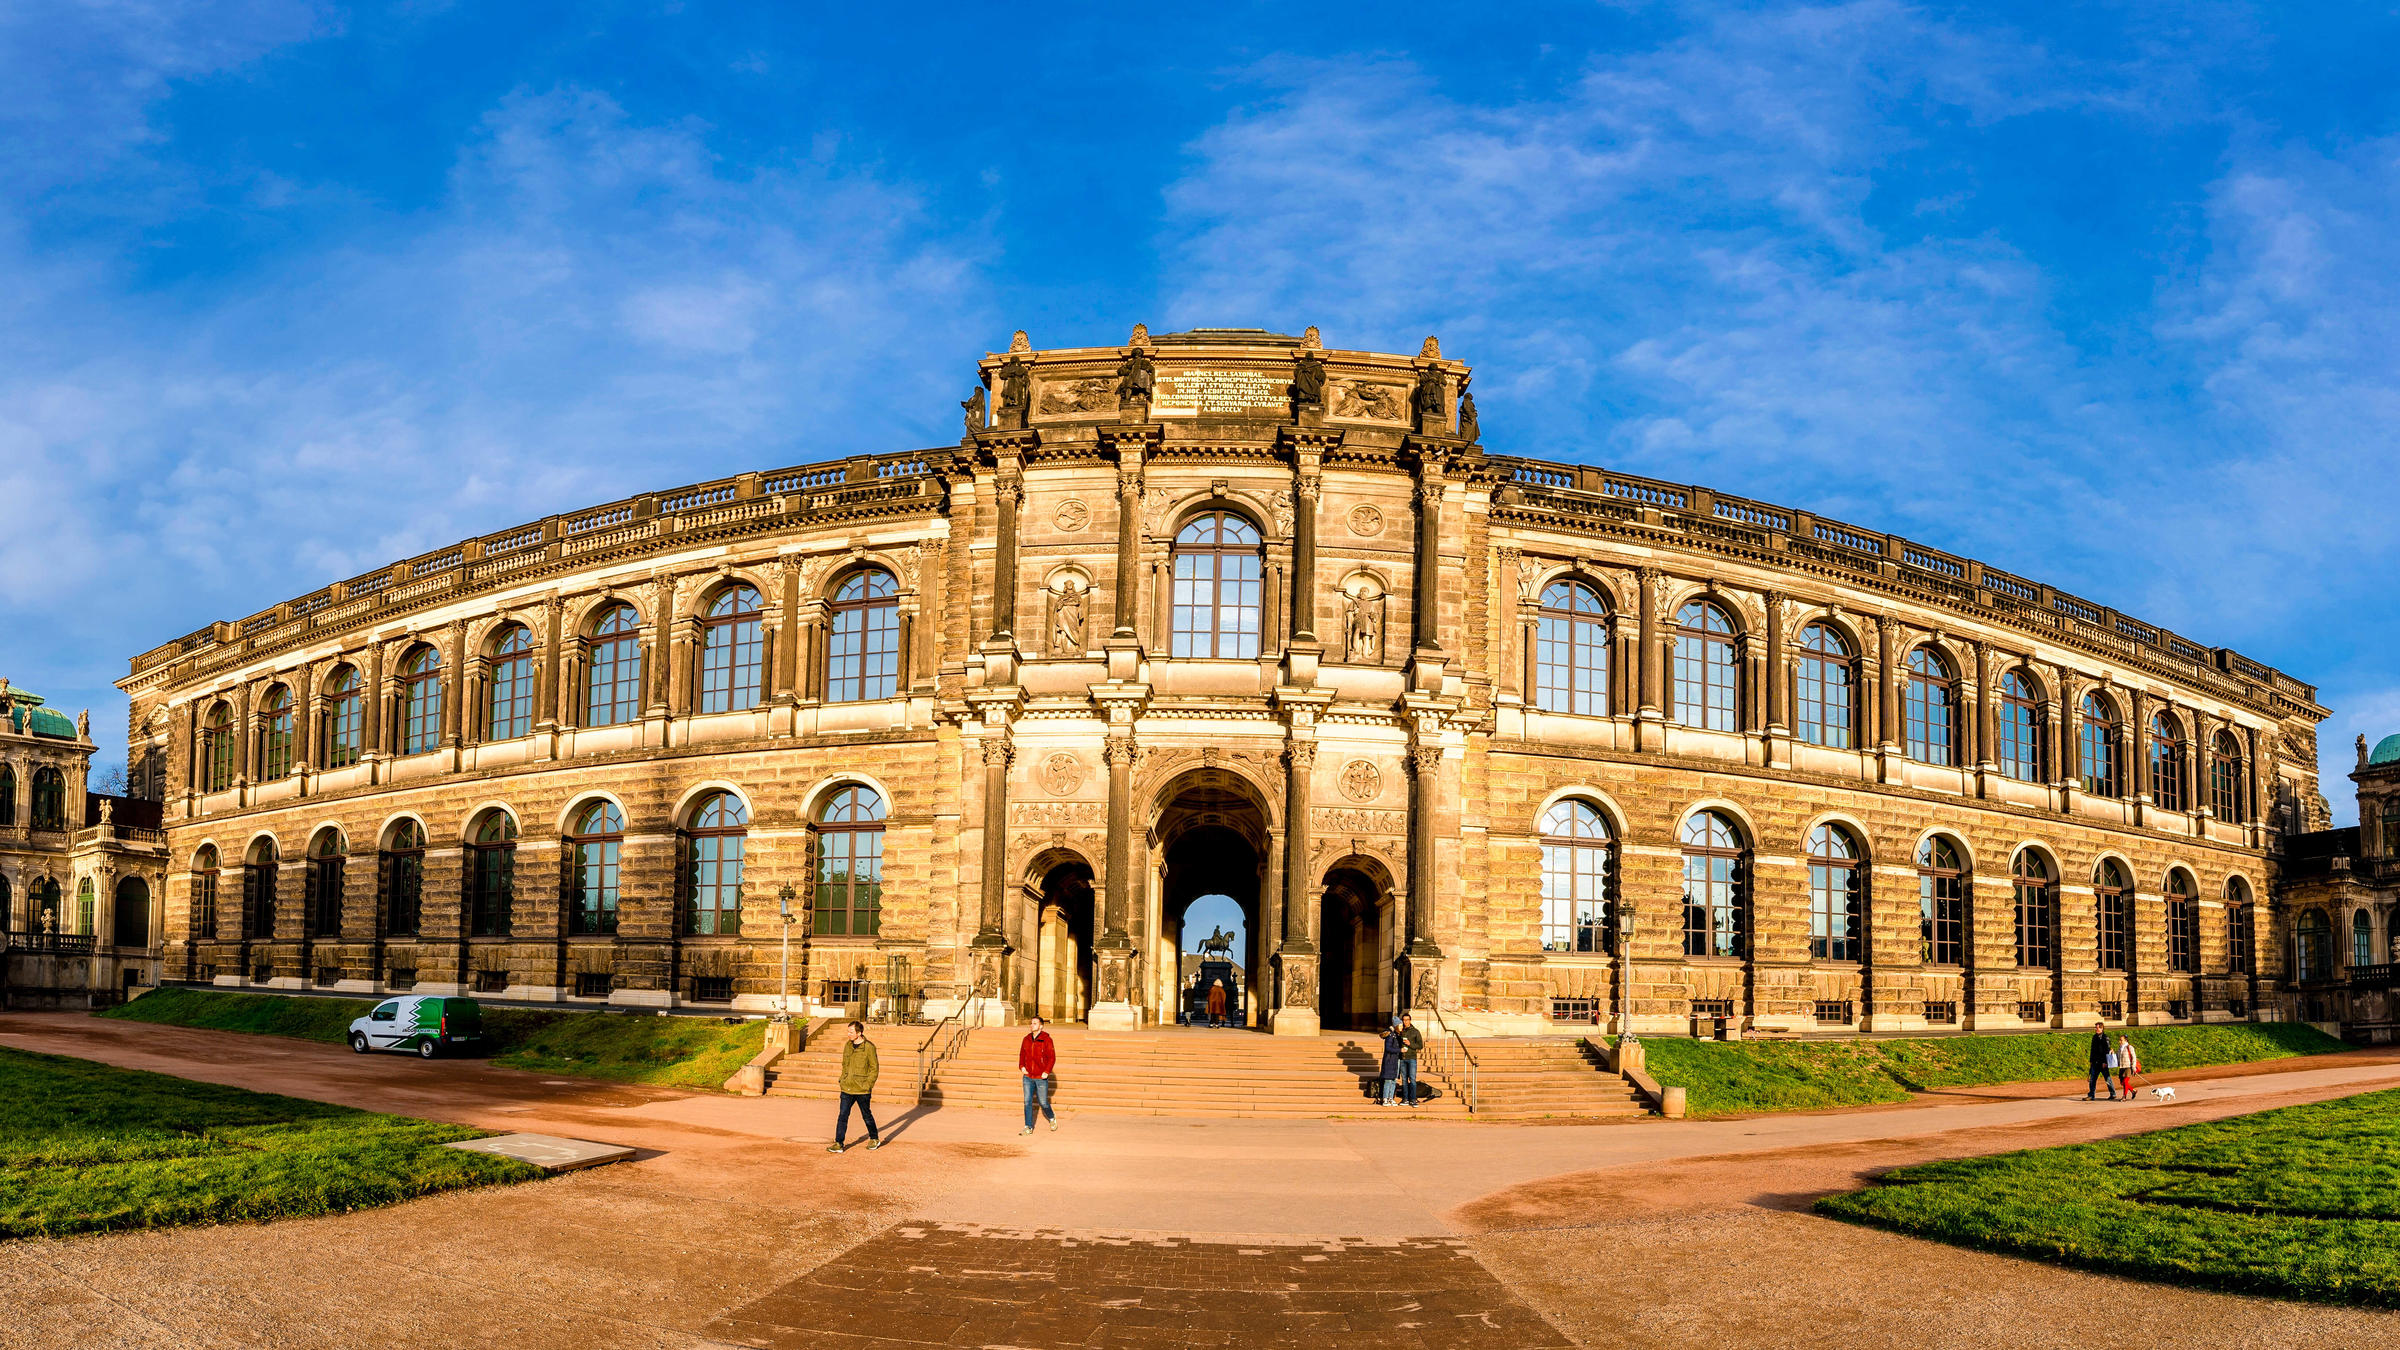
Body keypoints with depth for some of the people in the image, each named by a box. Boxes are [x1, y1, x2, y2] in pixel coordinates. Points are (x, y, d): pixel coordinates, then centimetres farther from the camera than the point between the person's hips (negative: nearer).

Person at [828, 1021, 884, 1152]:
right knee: (843, 1116, -2)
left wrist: (868, 1085, -12)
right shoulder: (848, 1045, 6)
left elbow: (874, 1068, -7)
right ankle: (838, 1144, 1)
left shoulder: (869, 1047, -11)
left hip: (862, 1090, -4)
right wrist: (842, 1080, 8)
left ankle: (874, 1139, 29)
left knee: (866, 1115, 10)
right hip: (847, 1088, 4)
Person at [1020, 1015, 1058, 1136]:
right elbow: (1022, 1054, 17)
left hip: (1041, 1077, -4)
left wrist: (1046, 1071, -16)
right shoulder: (1026, 1039, 6)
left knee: (1043, 1102, 4)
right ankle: (1028, 1128, 5)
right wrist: (1021, 1066, 0)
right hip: (1028, 1077, 4)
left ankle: (1052, 1118, 33)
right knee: (1027, 1102, -1)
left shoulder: (1047, 1040, -8)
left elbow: (1052, 1058, -7)